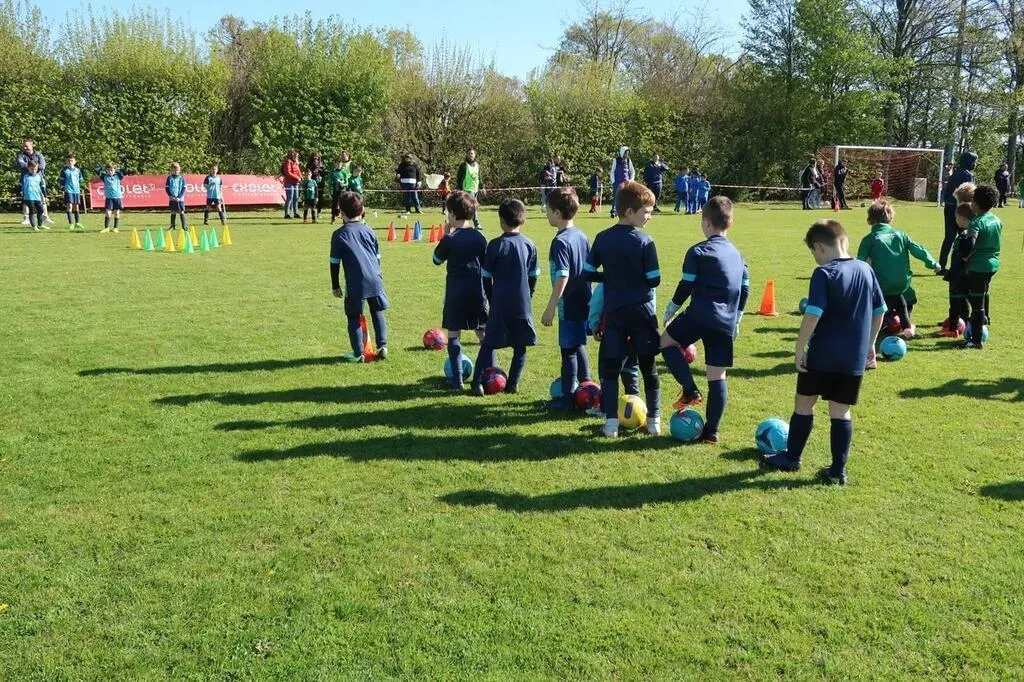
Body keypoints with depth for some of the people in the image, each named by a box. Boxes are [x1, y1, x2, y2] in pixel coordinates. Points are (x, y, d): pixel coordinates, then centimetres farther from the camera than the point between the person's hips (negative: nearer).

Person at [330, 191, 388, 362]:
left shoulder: (339, 234, 1)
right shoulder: (368, 230, 13)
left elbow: (334, 262, 3)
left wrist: (335, 286, 11)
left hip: (355, 284, -4)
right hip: (375, 279, 4)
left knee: (354, 317, 7)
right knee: (378, 312, 20)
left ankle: (358, 354, 7)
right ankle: (382, 347, 17)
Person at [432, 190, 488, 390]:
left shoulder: (450, 239, -9)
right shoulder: (479, 237, 3)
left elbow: (437, 259, 8)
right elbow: (486, 267, 7)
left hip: (456, 293, -4)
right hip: (477, 291, 4)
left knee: (453, 334, 4)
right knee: (482, 333, 13)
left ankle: (457, 379, 3)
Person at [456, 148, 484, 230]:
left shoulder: (477, 165, 14)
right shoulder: (463, 165, -6)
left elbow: (479, 177, 23)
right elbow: (459, 177, -9)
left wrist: (481, 187, 20)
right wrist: (458, 188, -14)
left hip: (475, 189, 6)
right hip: (468, 189, -6)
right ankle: (477, 224, -12)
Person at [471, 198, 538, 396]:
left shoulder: (495, 245, -7)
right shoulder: (529, 245, 2)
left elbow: (486, 277, -2)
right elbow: (534, 276, 9)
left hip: (500, 303, -2)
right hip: (523, 305, 2)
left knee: (489, 343, 5)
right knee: (520, 346, 12)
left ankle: (478, 382, -1)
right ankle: (513, 383, 13)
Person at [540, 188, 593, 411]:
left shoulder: (560, 241, -18)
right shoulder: (582, 236, 8)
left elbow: (562, 277, -24)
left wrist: (550, 308, -21)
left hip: (569, 305, -8)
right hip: (584, 301, 8)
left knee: (568, 350, 1)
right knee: (578, 346, 21)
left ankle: (567, 398, 9)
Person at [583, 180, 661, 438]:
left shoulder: (602, 239, 0)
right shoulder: (645, 241, -11)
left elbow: (588, 273, 2)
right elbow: (654, 279, -9)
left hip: (613, 313, 2)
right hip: (642, 312, -2)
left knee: (610, 368, 8)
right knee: (648, 367, 10)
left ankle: (611, 423, 3)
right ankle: (654, 420, 14)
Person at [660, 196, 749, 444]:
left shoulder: (698, 252, -4)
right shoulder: (737, 254, 16)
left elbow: (685, 286, -5)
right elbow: (745, 289, 18)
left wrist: (670, 311, 9)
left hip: (700, 316, -6)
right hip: (726, 323, 6)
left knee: (666, 341, 15)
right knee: (718, 376, 7)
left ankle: (690, 389, 2)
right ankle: (711, 430, 8)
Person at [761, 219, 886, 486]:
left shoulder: (824, 274, -14)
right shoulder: (866, 270, 6)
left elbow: (813, 314, -22)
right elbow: (880, 310, 13)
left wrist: (800, 349, -15)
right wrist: (870, 343, 23)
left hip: (822, 356, -5)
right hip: (855, 358, 5)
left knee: (804, 404, 11)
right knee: (841, 411, 10)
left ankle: (791, 458, 23)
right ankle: (838, 471, 11)